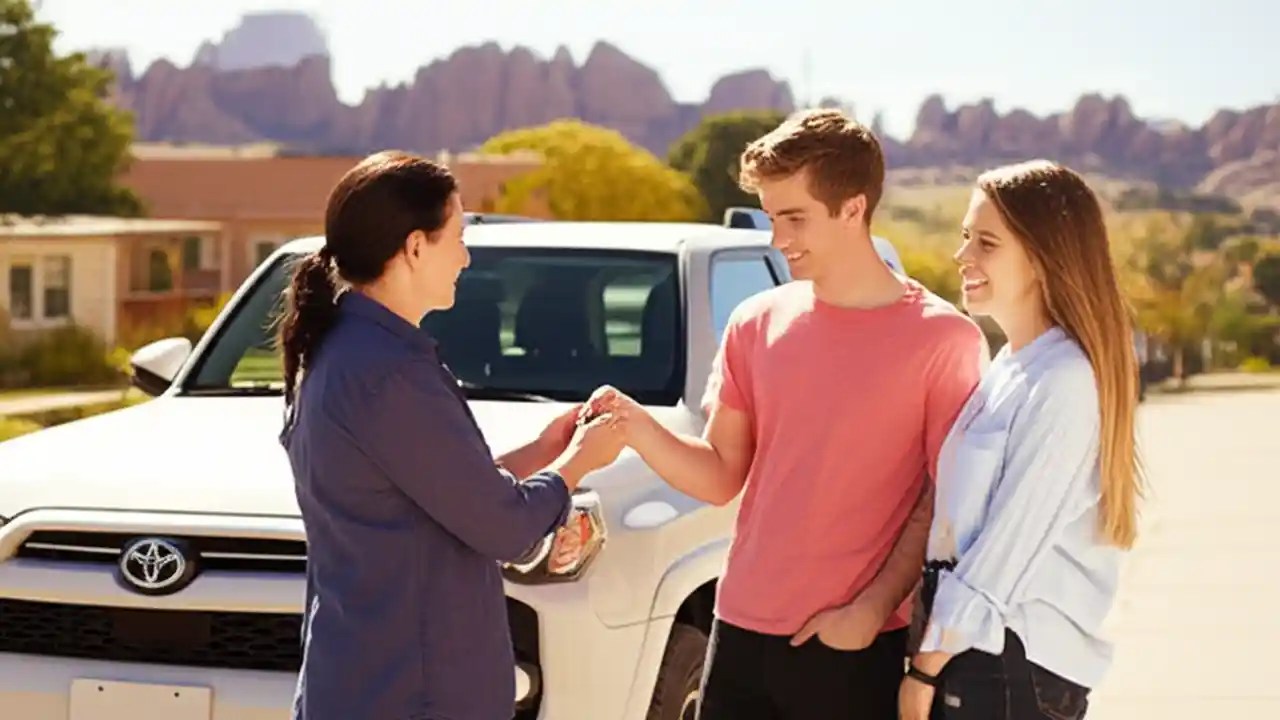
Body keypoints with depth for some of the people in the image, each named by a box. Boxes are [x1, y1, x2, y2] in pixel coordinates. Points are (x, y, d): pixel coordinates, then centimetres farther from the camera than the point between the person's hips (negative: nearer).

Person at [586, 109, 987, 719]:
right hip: (742, 631, 4)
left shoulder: (942, 338, -7)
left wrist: (872, 608, -13)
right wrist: (638, 427, -10)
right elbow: (721, 477, 7)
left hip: (856, 646, -4)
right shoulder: (756, 324, 7)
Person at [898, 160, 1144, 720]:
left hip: (1015, 671, -8)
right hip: (973, 651, 8)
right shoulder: (1008, 369, 12)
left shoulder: (1062, 384, -16)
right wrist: (929, 655, 9)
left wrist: (924, 671, -11)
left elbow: (1007, 547, -17)